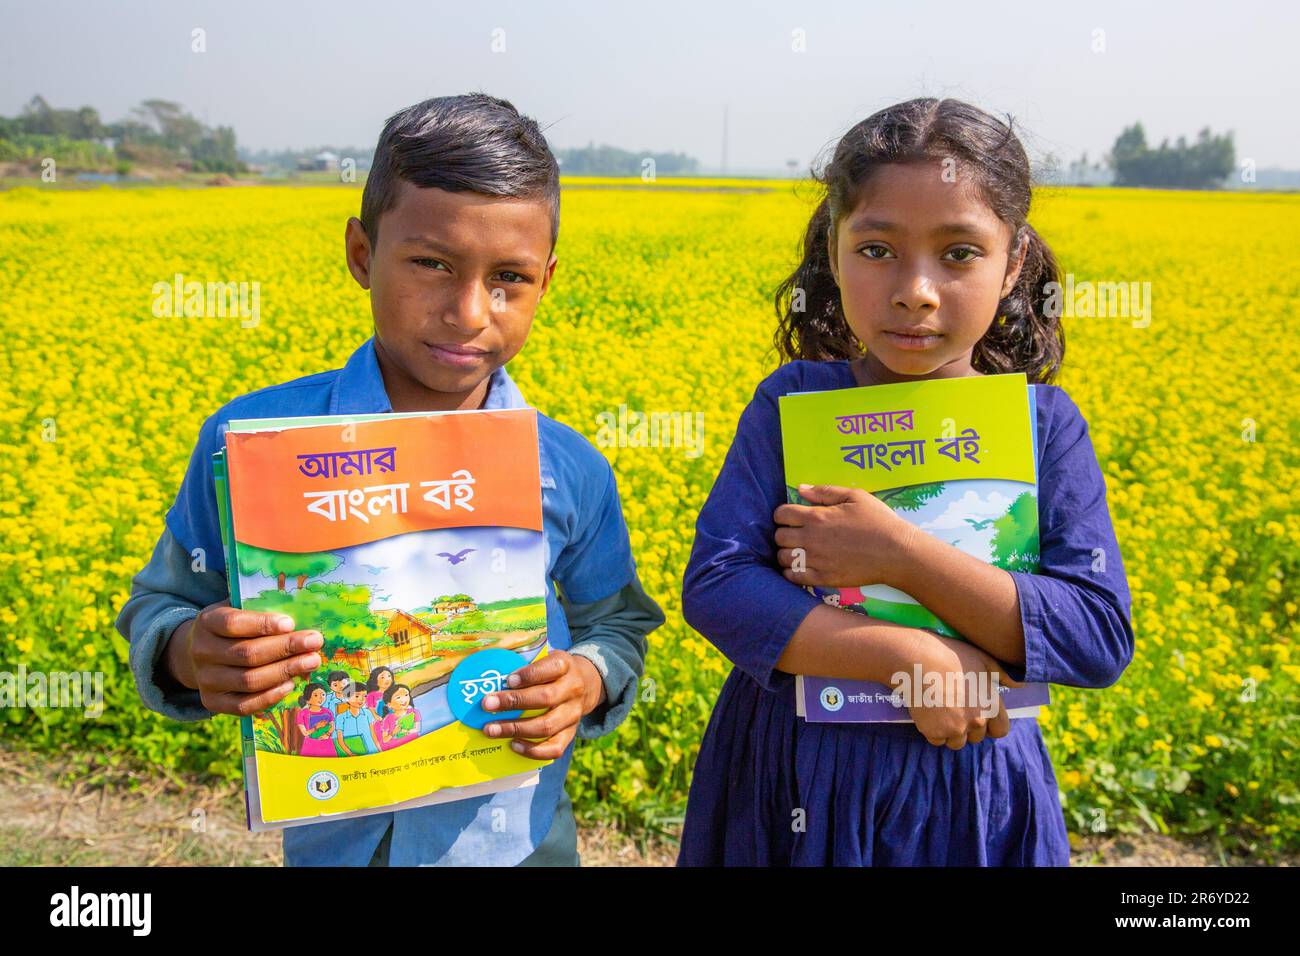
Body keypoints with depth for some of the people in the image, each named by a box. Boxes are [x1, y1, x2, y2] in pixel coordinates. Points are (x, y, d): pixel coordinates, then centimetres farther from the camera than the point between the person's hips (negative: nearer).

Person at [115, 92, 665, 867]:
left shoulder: (571, 471, -11)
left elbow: (618, 628, 3)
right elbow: (160, 609, -3)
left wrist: (588, 681, -19)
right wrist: (192, 654, -26)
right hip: (328, 842, 0)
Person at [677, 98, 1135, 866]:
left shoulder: (1047, 426, -7)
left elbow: (1103, 640, -15)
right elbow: (715, 588, -16)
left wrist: (898, 554, -24)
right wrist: (913, 659, -24)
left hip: (972, 793, 0)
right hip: (791, 781, 0)